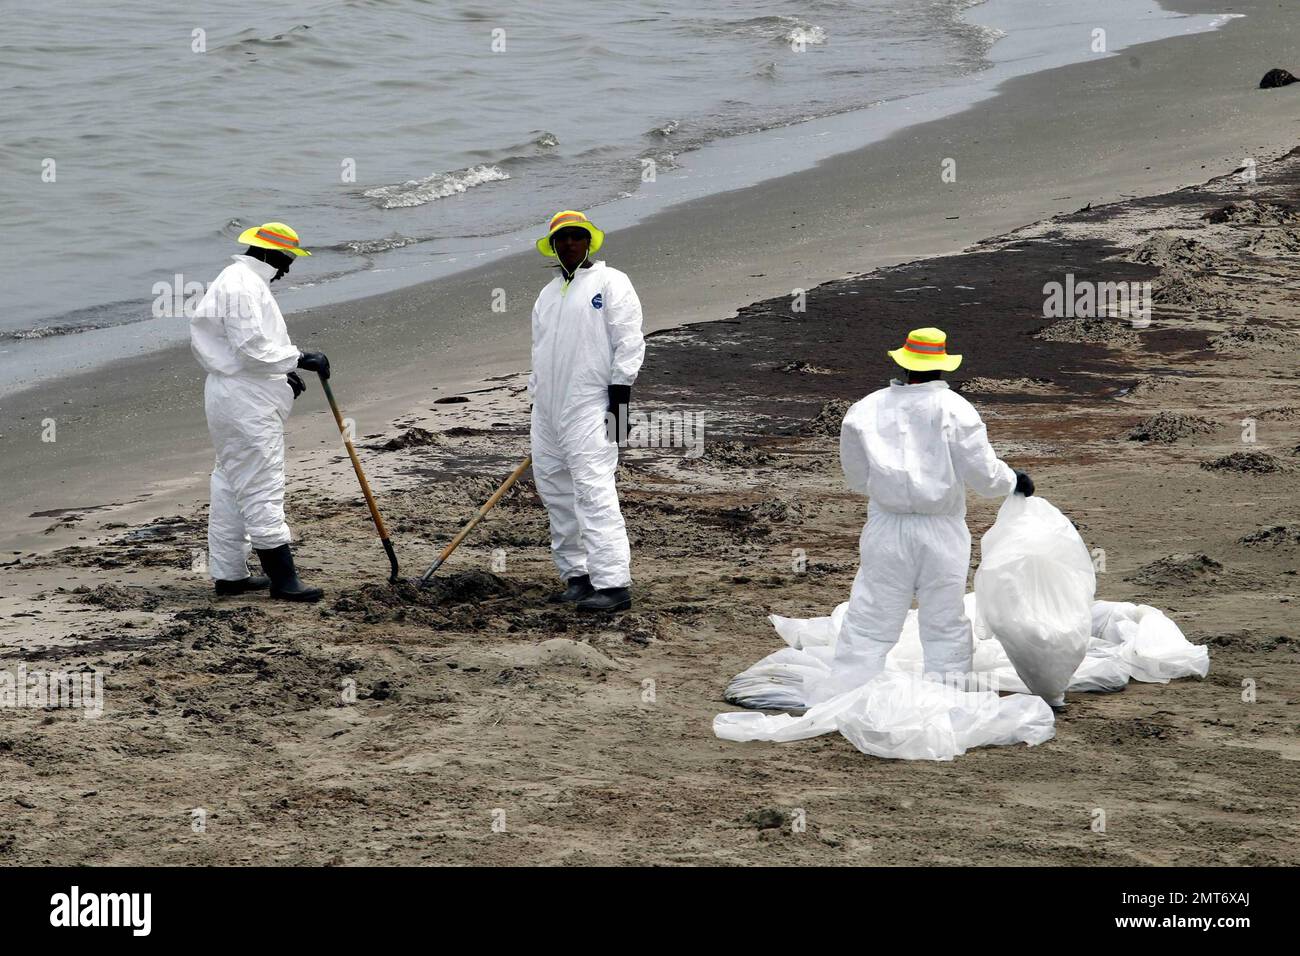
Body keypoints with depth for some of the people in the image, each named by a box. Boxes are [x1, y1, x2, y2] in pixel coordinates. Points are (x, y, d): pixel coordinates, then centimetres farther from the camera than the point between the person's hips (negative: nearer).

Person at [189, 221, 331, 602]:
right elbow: (251, 346, -24)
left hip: (229, 397, 12)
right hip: (247, 402, -12)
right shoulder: (244, 285, -17)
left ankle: (228, 573, 21)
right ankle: (281, 579, -6)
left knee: (230, 486, 15)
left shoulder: (234, 280, 18)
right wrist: (297, 359, -20)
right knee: (262, 488, -8)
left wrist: (282, 373, 14)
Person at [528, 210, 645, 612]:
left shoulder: (610, 282, 0)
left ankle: (613, 583, -22)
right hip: (549, 408, 8)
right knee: (554, 487, 7)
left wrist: (619, 391, -14)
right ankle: (577, 574, 16)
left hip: (589, 405, -8)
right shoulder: (547, 295, 22)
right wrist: (536, 401, 21)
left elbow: (629, 341, -7)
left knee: (592, 488, -17)